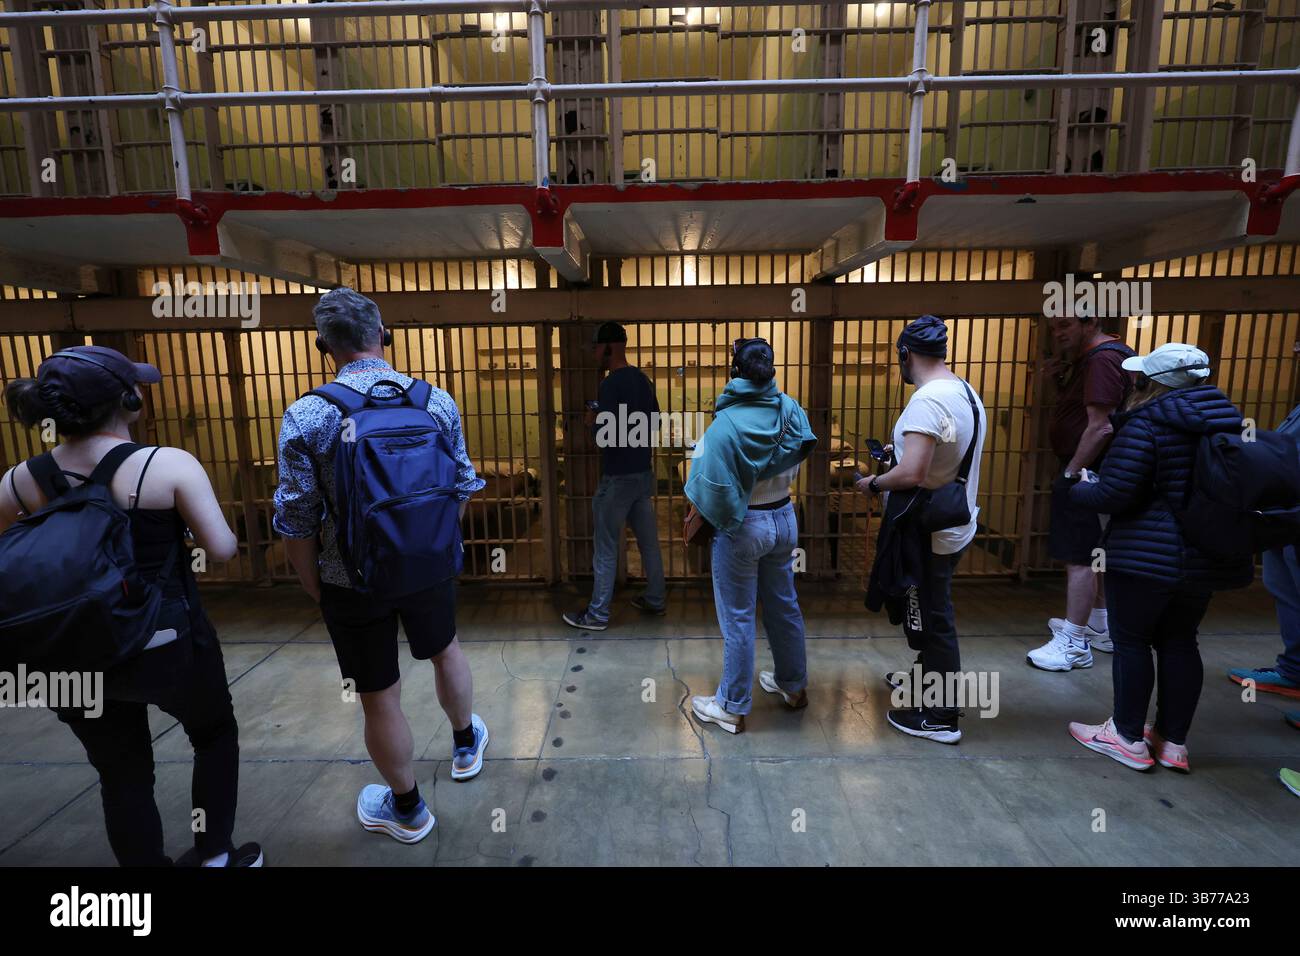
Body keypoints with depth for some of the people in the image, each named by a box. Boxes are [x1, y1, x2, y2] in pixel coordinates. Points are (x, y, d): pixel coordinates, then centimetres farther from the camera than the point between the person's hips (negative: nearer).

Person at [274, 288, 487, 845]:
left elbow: (298, 522, -11)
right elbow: (461, 487, 1)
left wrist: (315, 589, 4)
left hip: (353, 581, -2)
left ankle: (407, 810, 37)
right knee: (445, 651, 28)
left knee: (380, 699, 15)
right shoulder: (437, 401, -7)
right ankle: (466, 744, 52)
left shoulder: (305, 417, -14)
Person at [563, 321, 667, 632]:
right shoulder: (642, 379, 8)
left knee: (606, 548, 2)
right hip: (643, 472, 9)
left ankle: (597, 615, 12)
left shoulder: (611, 384, -18)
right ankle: (655, 600, 28)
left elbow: (606, 435, -23)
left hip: (618, 477, -8)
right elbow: (655, 420, 16)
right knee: (648, 539, 16)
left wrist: (593, 420, -5)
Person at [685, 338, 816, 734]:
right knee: (784, 605, 21)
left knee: (738, 617, 7)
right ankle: (794, 685, 41)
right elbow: (796, 461, 5)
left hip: (742, 526, -6)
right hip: (783, 518, 6)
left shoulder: (727, 423, -21)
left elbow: (710, 486, -23)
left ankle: (732, 707, 22)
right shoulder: (790, 409, -5)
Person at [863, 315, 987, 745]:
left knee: (932, 620, 5)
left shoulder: (927, 400, -24)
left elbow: (912, 474, -30)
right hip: (955, 524, 9)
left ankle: (941, 717, 21)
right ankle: (926, 677, 46)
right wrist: (901, 451, 19)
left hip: (927, 533, -9)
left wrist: (873, 483, -12)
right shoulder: (967, 393, 6)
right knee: (933, 614, 25)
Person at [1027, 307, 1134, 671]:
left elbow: (1100, 427, -24)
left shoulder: (1102, 359, -18)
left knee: (1080, 556, -7)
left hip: (1086, 472, -11)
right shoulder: (1092, 356, 16)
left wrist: (1071, 473, -19)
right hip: (1094, 472, 11)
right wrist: (1062, 380, 7)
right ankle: (1100, 628, 33)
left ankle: (1075, 644, 0)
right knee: (1095, 551, 19)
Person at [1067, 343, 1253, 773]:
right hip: (1208, 558, 8)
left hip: (1147, 556, -7)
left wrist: (1078, 488, 0)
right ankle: (1174, 741, 26)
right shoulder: (1226, 420, 8)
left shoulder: (1146, 423, -16)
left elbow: (1112, 495, -20)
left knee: (1131, 641, 6)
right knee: (1179, 642, 16)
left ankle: (1128, 737, 19)